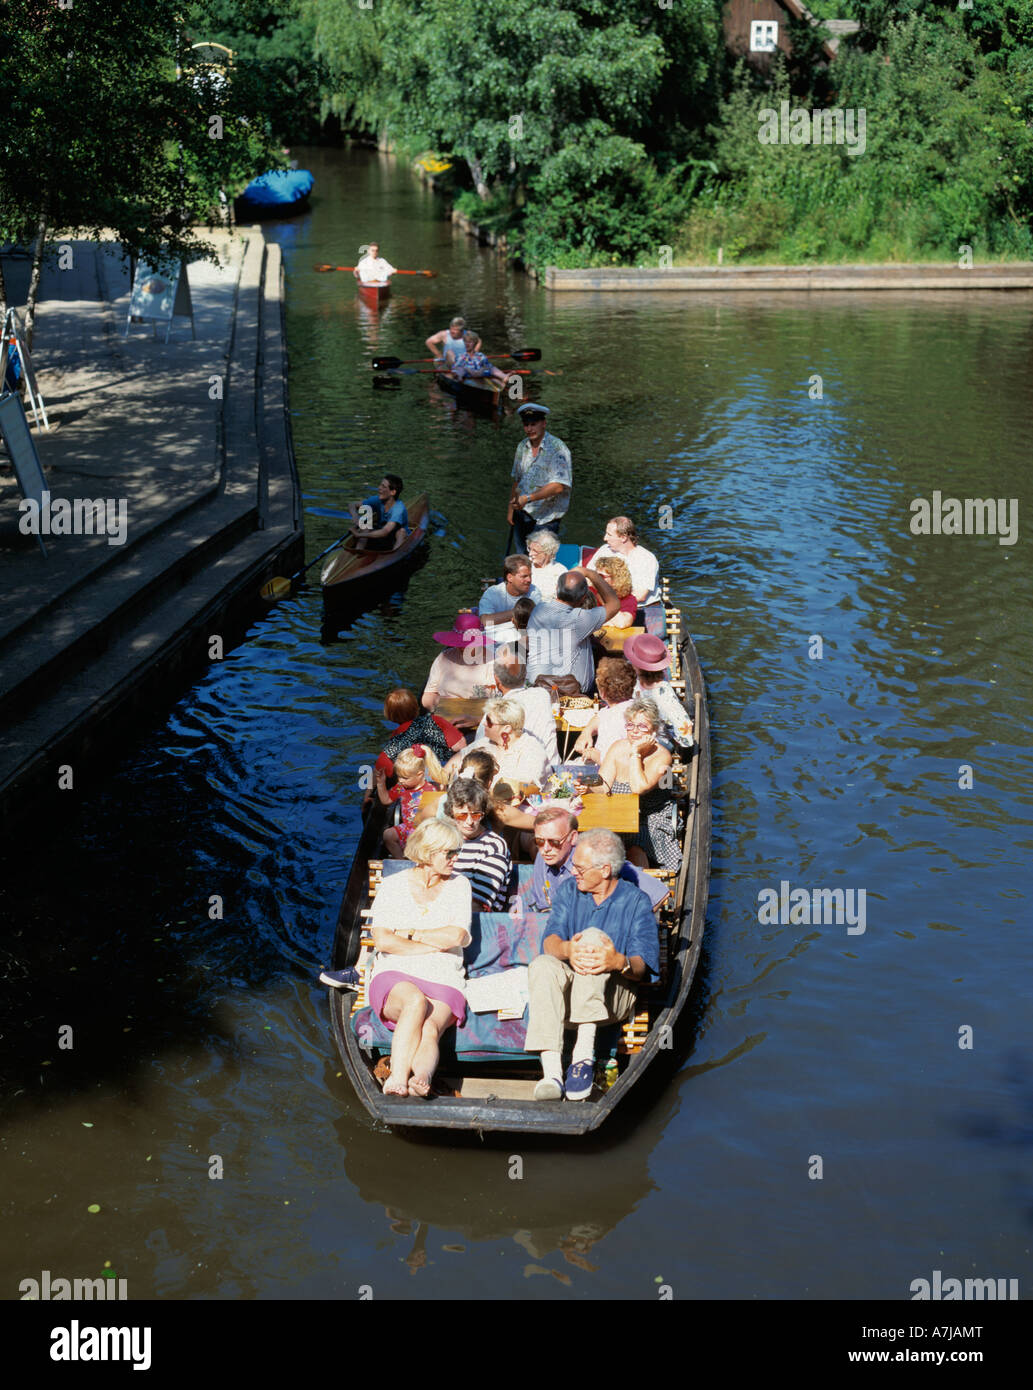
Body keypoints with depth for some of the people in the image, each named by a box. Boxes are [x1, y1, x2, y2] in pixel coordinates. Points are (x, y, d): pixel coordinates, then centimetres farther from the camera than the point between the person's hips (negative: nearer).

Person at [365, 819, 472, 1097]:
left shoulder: (459, 885, 13)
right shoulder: (393, 886, 9)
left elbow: (457, 936, -1)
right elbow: (383, 941, -3)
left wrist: (409, 933, 2)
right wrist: (436, 945, -3)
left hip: (443, 981, 1)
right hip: (395, 976, -1)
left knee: (429, 1029, -32)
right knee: (416, 1001, -37)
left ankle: (420, 1079, -60)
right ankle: (398, 1076, -51)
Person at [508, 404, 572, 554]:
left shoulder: (557, 448, -16)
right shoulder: (522, 446, 6)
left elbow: (558, 486, -24)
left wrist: (528, 498, -27)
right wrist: (511, 508, 15)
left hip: (545, 518, -6)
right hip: (522, 513, 6)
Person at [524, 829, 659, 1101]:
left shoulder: (636, 901, 2)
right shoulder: (569, 891, 13)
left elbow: (642, 967, -9)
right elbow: (550, 942, -3)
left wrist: (619, 962, -33)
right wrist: (567, 950, -29)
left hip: (617, 993, -3)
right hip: (568, 993, 3)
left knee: (592, 937, -29)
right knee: (541, 964, -29)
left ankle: (584, 1055, -38)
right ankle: (551, 1071, -41)